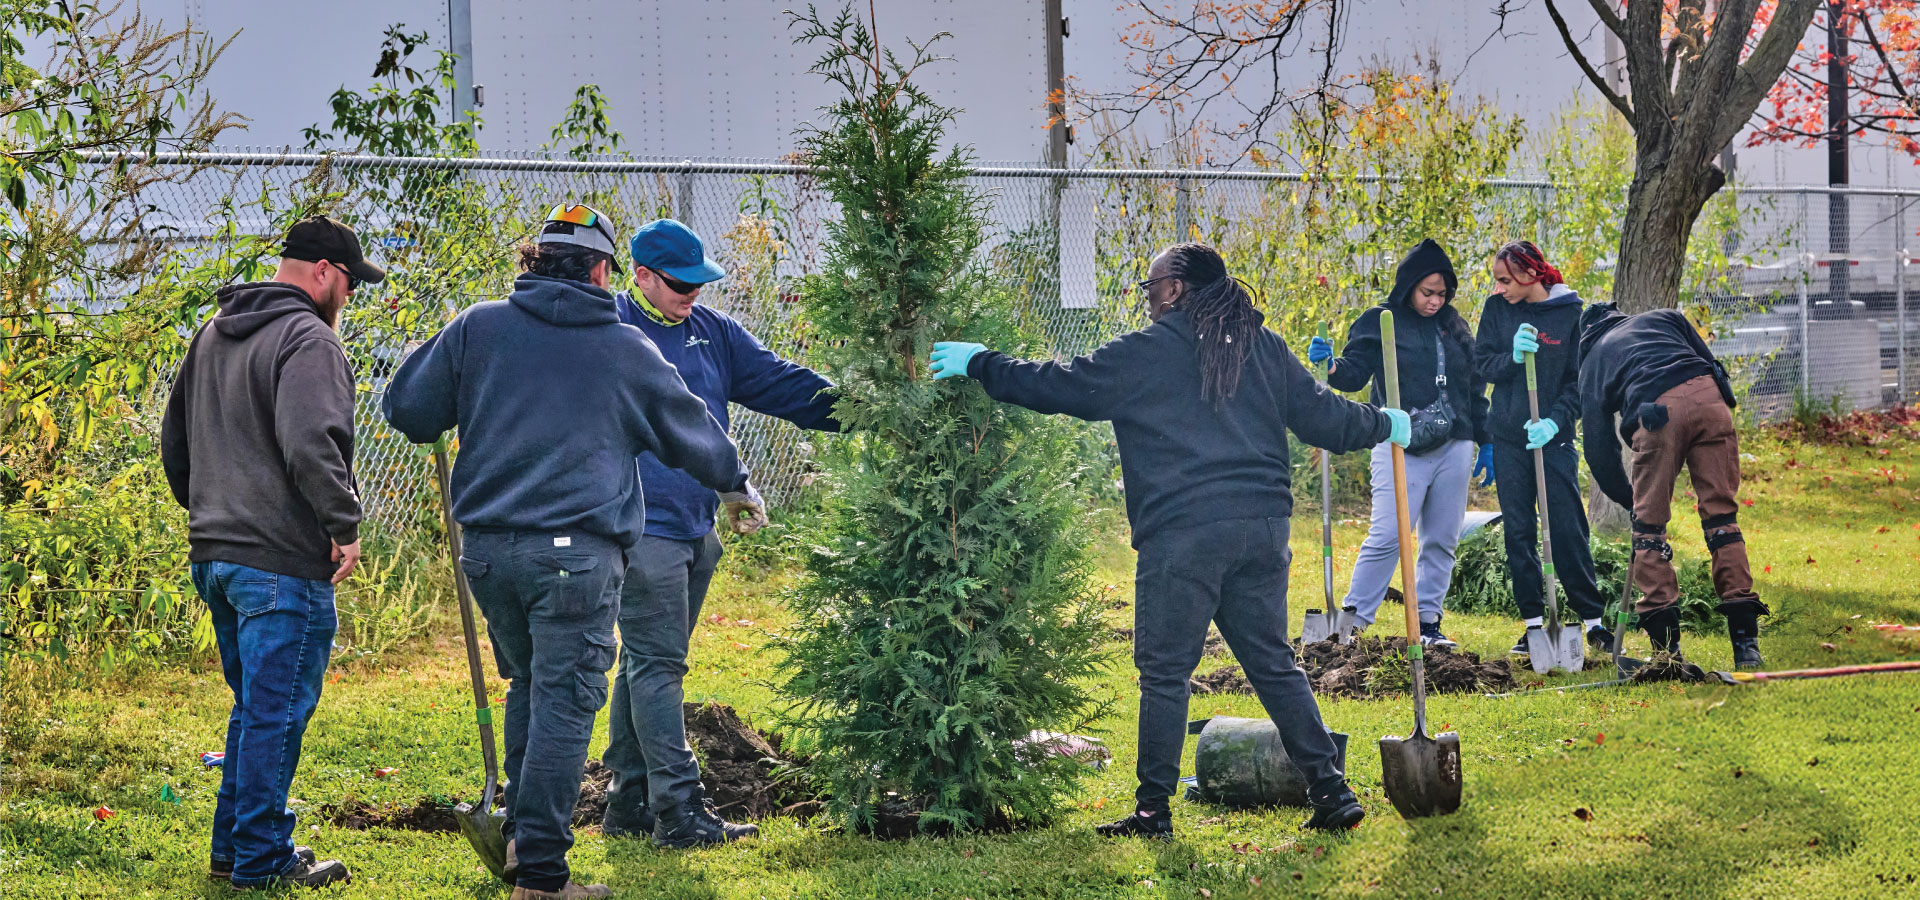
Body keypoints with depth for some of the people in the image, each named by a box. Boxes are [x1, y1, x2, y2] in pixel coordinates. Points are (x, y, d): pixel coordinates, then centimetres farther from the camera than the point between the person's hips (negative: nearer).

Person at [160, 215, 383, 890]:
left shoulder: (213, 334, 17)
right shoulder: (308, 339, -13)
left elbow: (175, 439, 24)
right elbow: (309, 443, -27)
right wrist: (344, 523, -18)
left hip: (213, 553, 9)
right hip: (282, 560, -9)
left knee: (254, 706, 19)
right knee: (276, 711, -2)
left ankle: (232, 848, 24)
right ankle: (262, 860, 3)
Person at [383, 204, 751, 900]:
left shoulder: (478, 328, 5)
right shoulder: (627, 350, 4)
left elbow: (406, 408, 7)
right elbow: (693, 433, 18)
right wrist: (737, 481, 37)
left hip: (486, 547, 4)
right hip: (577, 553, -4)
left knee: (527, 687, 22)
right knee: (563, 704, -2)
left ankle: (521, 834, 25)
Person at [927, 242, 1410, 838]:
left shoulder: (1144, 353, -2)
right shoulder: (1263, 348, 13)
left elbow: (1059, 386, 1)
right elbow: (1322, 415, 17)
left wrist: (979, 364, 13)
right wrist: (1385, 425, 35)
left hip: (1182, 536, -5)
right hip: (1263, 530, 6)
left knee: (1164, 671, 2)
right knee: (1273, 662, 13)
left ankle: (1153, 810, 5)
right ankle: (1331, 790, 9)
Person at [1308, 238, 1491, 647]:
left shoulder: (1454, 327, 14)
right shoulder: (1380, 322, 1)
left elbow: (1474, 388, 20)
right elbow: (1355, 373, -2)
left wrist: (1486, 442, 19)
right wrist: (1330, 365, -24)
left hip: (1453, 449, 5)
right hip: (1400, 449, -5)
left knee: (1442, 541, 6)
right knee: (1386, 537, -12)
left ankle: (1428, 621, 15)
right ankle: (1353, 620, -6)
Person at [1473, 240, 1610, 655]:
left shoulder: (1571, 313, -5)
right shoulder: (1497, 309, 2)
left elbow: (1580, 380, -3)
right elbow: (1482, 364, 1)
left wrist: (1556, 421, -17)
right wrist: (1513, 357, -20)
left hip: (1555, 436, -3)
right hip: (1508, 438, 3)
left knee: (1569, 530, -4)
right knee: (1519, 533, 4)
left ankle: (1593, 620, 4)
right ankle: (1533, 622, 11)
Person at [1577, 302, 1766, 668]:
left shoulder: (1592, 361, 30)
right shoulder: (1664, 318, 35)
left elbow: (1598, 448, 25)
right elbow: (1710, 362, 20)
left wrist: (1630, 499, 33)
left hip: (1656, 413, -2)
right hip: (1707, 396, 2)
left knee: (1649, 523, 11)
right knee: (1721, 513, 7)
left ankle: (1666, 645, 5)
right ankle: (1745, 643, 2)